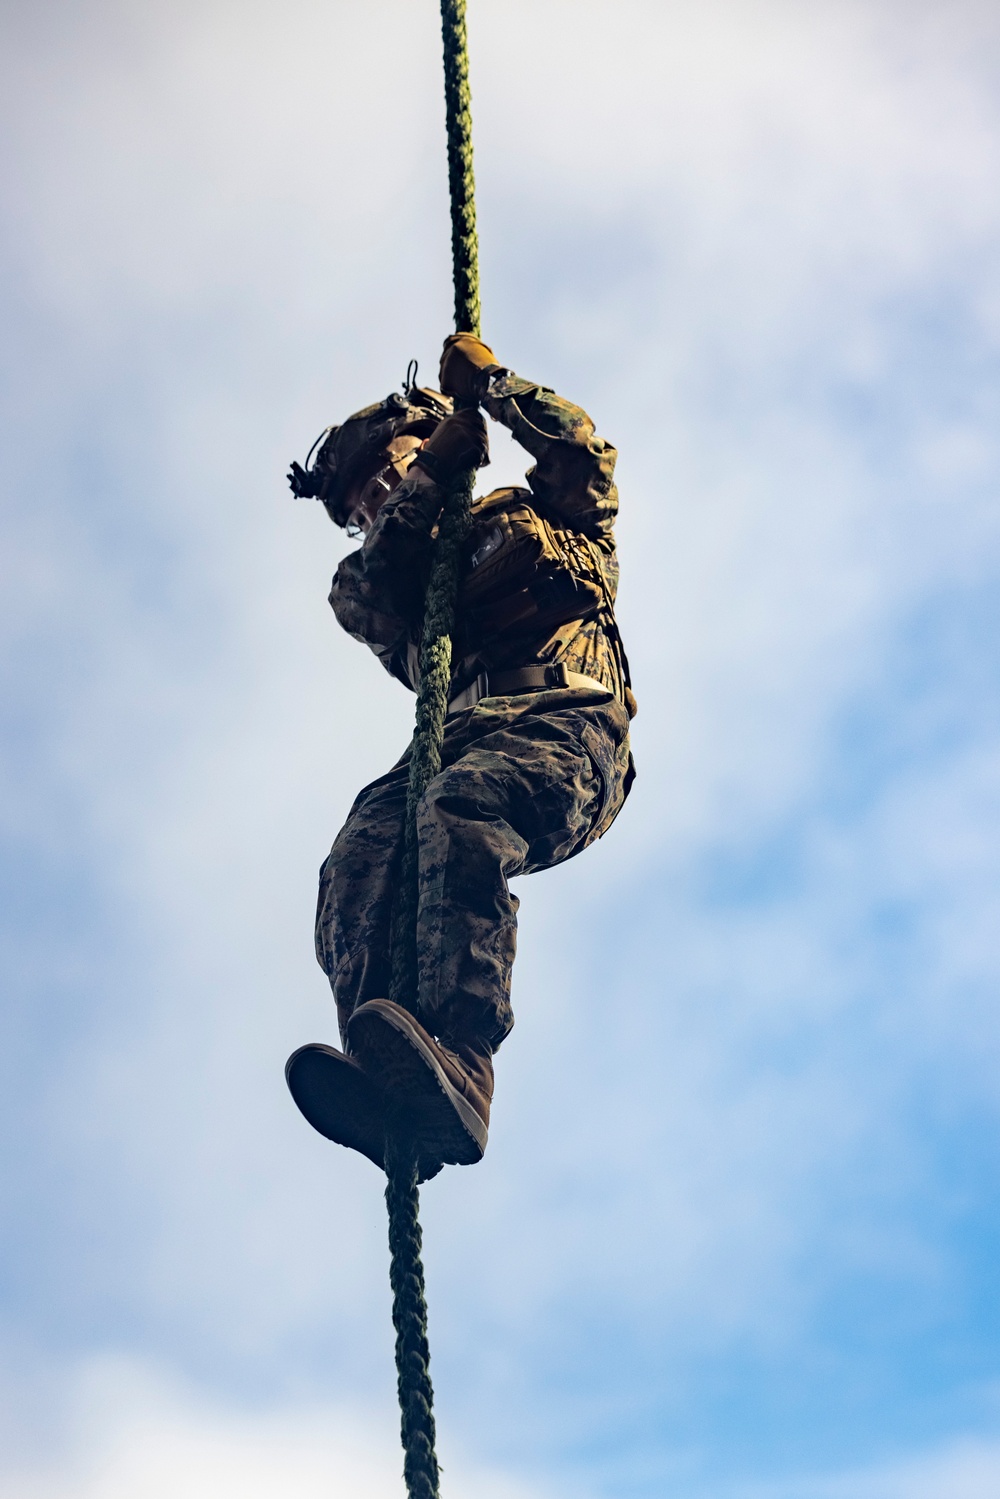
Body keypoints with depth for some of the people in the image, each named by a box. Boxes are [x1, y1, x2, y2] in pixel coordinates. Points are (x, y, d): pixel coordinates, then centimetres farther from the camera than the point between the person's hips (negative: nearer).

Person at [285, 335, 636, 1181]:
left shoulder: (532, 516, 30)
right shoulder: (401, 576, 36)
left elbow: (582, 450, 11)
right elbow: (359, 597, 13)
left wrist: (492, 383, 20)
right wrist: (431, 476, 14)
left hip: (562, 723, -4)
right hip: (459, 738, 4)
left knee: (460, 819, -39)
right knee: (358, 863, -30)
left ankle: (458, 1063, -57)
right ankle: (385, 1081, -51)